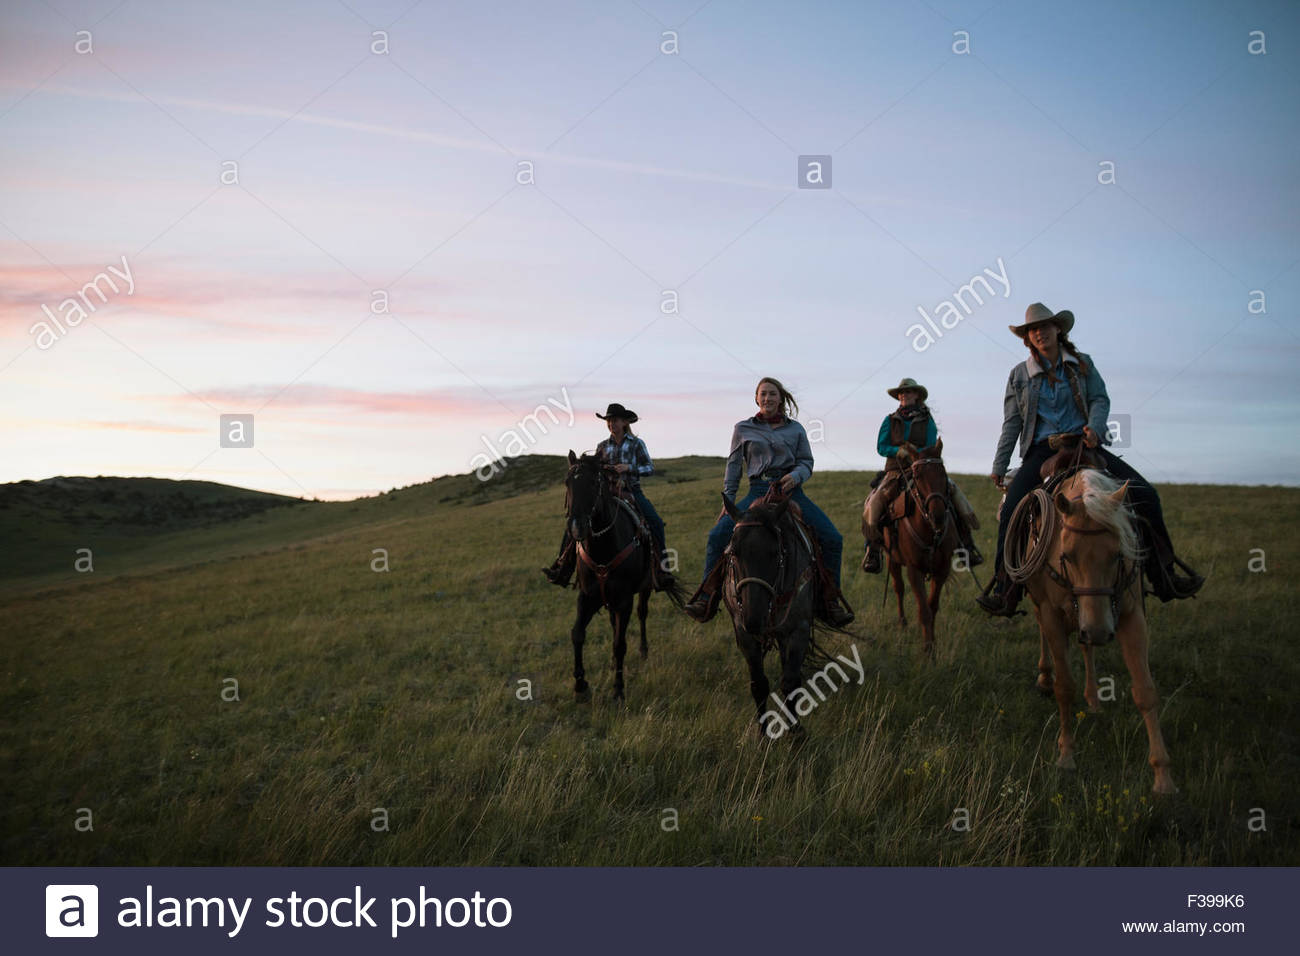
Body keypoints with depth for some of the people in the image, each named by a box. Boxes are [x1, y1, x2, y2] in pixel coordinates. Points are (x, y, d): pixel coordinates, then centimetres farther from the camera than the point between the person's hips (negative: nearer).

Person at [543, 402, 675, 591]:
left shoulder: (636, 444, 3)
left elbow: (650, 468, -1)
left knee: (655, 522, -27)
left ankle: (662, 568, -15)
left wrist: (629, 467, -16)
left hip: (631, 491, -3)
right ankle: (562, 569, -11)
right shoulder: (603, 446, 12)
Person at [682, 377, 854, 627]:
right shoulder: (742, 429, 10)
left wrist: (796, 475, -15)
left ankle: (829, 601, -1)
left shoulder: (796, 429, 11)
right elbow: (734, 466, 12)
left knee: (832, 539, -15)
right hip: (758, 491, 0)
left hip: (791, 491, 1)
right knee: (717, 536, -21)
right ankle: (707, 598, -9)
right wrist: (728, 501, 6)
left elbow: (807, 462, 8)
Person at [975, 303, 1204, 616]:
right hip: (1041, 451, -1)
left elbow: (1100, 399, 6)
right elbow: (1012, 423, 10)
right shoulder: (1019, 374, 10)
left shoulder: (1082, 364, 11)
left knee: (1144, 494, -13)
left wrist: (1094, 427, -17)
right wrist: (999, 466, 6)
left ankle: (1163, 576, -2)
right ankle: (1005, 589, -17)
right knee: (1012, 508, -26)